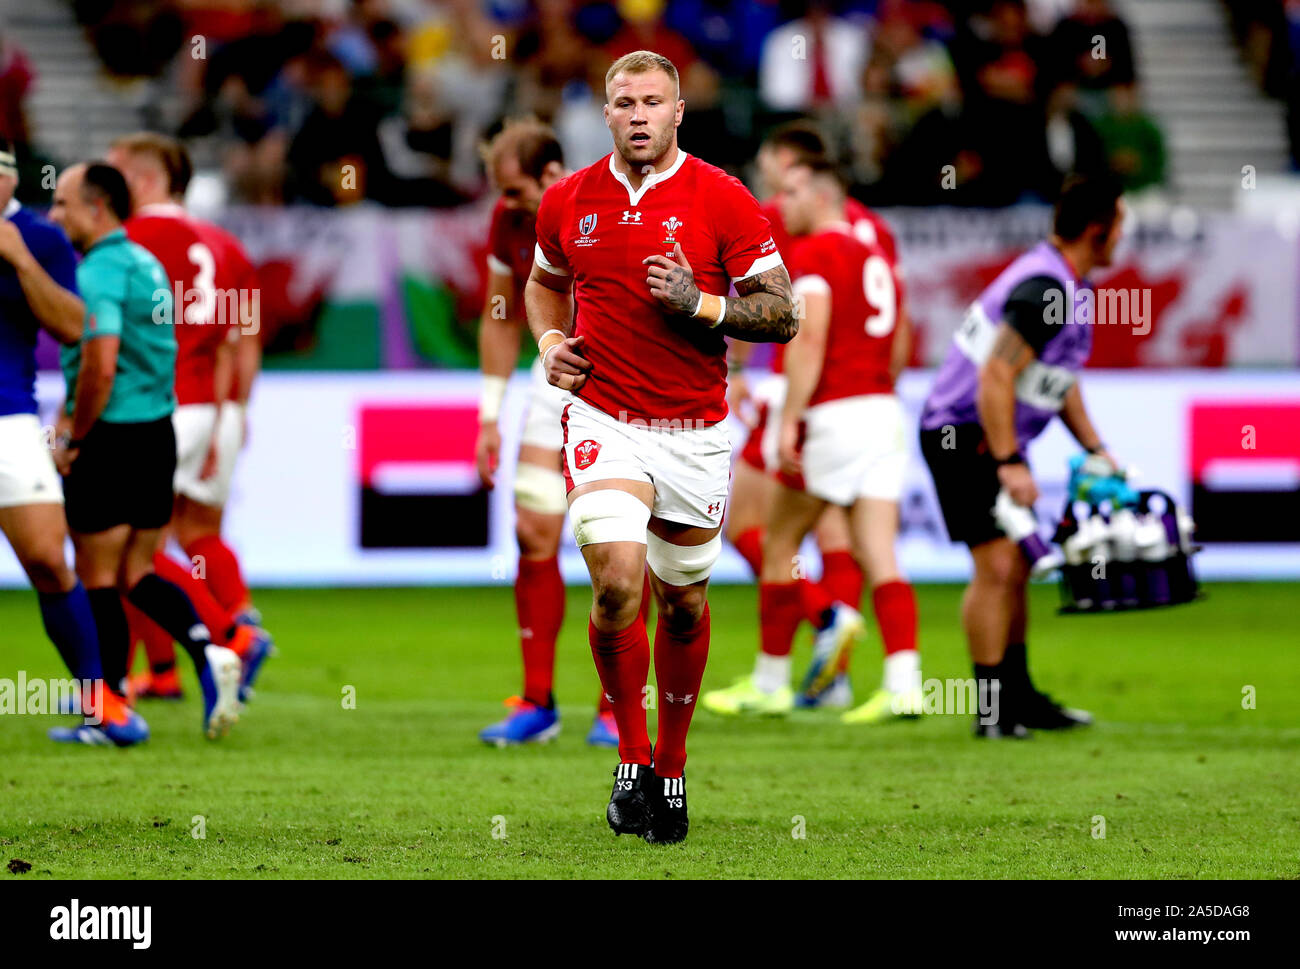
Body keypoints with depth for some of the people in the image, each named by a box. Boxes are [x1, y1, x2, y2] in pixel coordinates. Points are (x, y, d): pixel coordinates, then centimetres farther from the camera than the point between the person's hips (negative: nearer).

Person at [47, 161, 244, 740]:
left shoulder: (99, 274, -16)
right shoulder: (147, 264, 14)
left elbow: (100, 368, -26)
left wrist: (72, 440, -13)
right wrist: (71, 416, 18)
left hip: (111, 438, -9)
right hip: (159, 434, 9)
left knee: (97, 579, 3)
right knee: (137, 574, 15)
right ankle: (210, 654, -6)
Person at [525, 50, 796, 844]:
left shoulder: (723, 201, -5)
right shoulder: (569, 201, 4)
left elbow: (783, 314, -4)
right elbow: (547, 282, 24)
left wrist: (699, 304, -18)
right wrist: (550, 343, 5)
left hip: (695, 434, 0)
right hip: (604, 421, 0)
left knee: (684, 605, 10)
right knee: (618, 581, -20)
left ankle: (671, 770, 29)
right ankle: (632, 756, -2)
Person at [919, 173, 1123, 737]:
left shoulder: (1065, 284, 11)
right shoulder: (1044, 289, -23)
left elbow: (1060, 378, 24)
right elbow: (996, 377, -27)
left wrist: (1095, 449, 21)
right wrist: (1009, 464, -27)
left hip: (995, 438, 10)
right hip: (964, 436, -10)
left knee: (1017, 567, 14)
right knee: (998, 565, -13)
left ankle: (1018, 697, 24)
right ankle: (993, 710, -9)